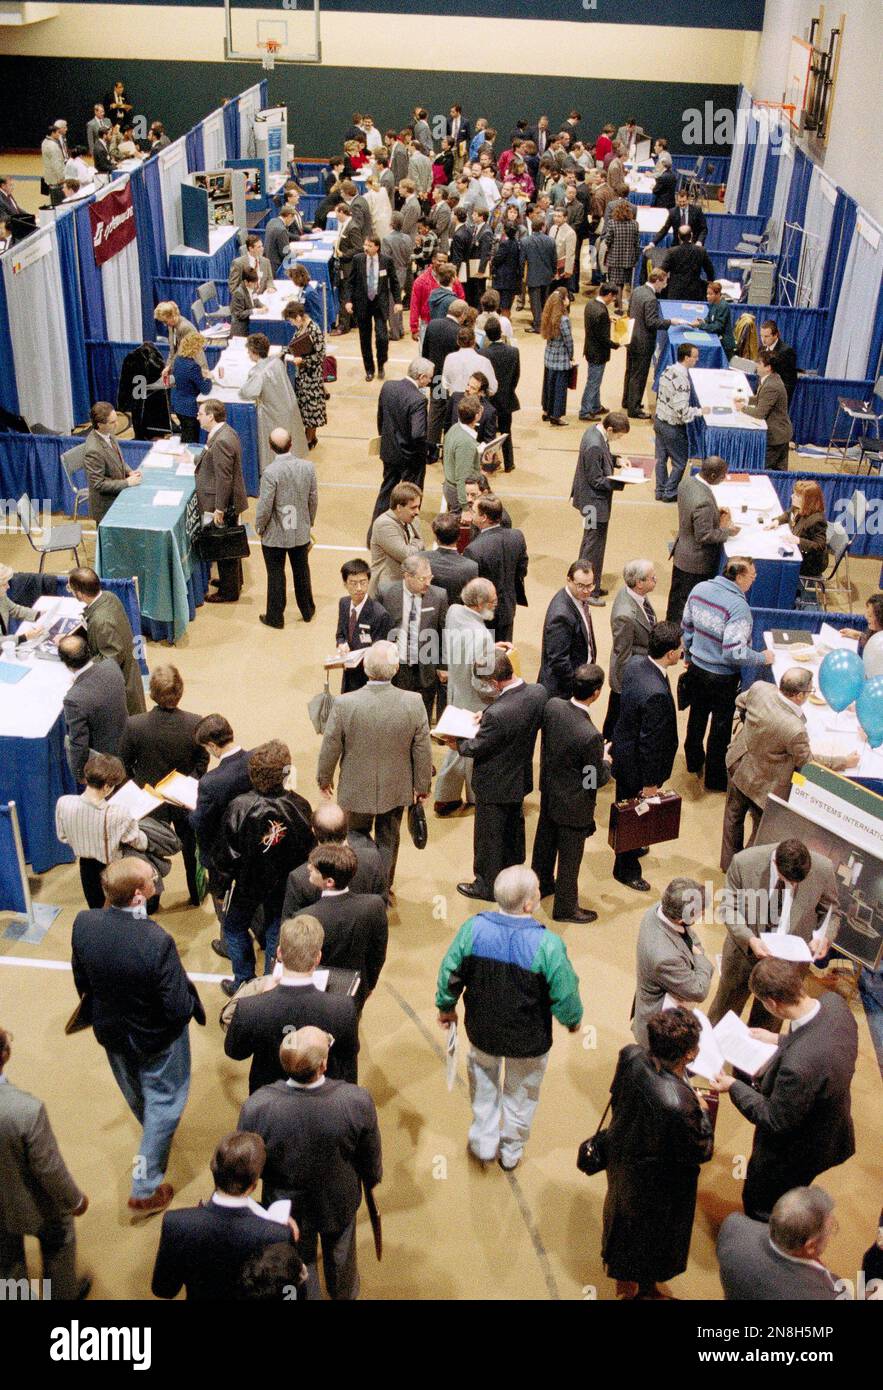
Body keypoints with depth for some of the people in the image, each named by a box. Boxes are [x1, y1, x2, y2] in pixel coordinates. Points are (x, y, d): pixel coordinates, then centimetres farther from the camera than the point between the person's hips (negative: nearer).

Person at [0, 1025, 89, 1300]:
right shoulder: (27, 1109, -40)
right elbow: (50, 1169, -24)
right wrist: (75, 1199, -5)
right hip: (31, 1205, -3)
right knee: (57, 1244, 30)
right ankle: (63, 1294, 55)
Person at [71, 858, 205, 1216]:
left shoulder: (83, 924, -24)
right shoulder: (157, 942, -39)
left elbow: (82, 982, -6)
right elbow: (179, 1008, -30)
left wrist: (102, 1011, 14)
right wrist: (192, 1003, -6)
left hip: (110, 1030, 5)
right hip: (156, 1038, -5)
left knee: (136, 1095, 32)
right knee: (164, 1103, 20)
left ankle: (155, 1131, 63)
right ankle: (145, 1189, 30)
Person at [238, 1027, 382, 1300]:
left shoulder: (257, 1106, -36)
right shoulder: (357, 1101, -35)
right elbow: (371, 1159, -15)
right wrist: (371, 1179, 8)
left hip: (288, 1206, -1)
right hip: (340, 1203, 1)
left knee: (299, 1260, 29)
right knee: (341, 1254, 32)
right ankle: (345, 1294, 60)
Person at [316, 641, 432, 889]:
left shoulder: (344, 704, -25)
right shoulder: (414, 703, -21)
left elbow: (330, 748, -12)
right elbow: (423, 751, -11)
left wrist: (324, 778, 7)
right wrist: (422, 785, 6)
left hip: (356, 790, -1)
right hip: (396, 790, 1)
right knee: (388, 842, 23)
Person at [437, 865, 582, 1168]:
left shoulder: (473, 928, -23)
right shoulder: (547, 944, -31)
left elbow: (449, 973, -8)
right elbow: (565, 994, -18)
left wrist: (446, 1007, 12)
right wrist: (573, 1019, 5)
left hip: (482, 1029, 2)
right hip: (528, 1039, -2)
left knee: (484, 1085, 32)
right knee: (521, 1092, 27)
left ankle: (483, 1143, 45)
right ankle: (511, 1151, 47)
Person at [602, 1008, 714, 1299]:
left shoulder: (630, 1057, -26)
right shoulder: (680, 1105, -44)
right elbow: (701, 1152, -25)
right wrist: (703, 1111, -11)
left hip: (621, 1159, 6)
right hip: (654, 1185, -6)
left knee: (622, 1212, 34)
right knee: (653, 1233, 25)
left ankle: (620, 1273, 63)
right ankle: (642, 1288, 53)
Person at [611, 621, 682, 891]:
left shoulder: (634, 663, -12)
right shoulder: (656, 694, -38)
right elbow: (649, 742, -28)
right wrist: (650, 783, -15)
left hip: (623, 747, 8)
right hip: (637, 765, -8)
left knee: (628, 809, 30)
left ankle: (629, 847, 55)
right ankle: (626, 869, 36)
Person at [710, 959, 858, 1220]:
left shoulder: (798, 1064, -46)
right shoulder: (835, 1003, -23)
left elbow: (776, 1121, -28)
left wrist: (734, 1087, -16)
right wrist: (780, 1041, 5)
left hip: (795, 1154, -8)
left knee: (760, 1208, 24)